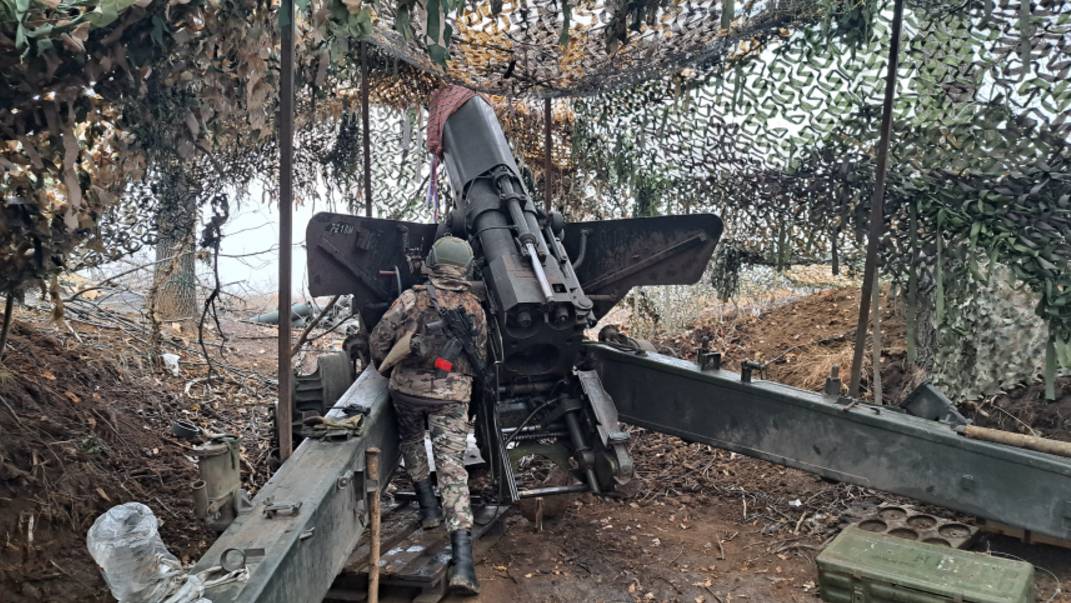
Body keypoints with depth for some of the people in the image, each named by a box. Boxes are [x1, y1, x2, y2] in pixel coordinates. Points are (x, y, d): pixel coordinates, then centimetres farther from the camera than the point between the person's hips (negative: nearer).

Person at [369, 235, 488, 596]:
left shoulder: (412, 299, -6)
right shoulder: (474, 308, 4)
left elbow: (378, 341, -2)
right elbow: (479, 357, 13)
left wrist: (385, 367, 18)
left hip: (408, 388, -1)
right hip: (452, 395, 1)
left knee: (411, 442, 30)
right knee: (452, 466, -2)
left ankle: (428, 507, 26)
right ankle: (462, 559, -11)